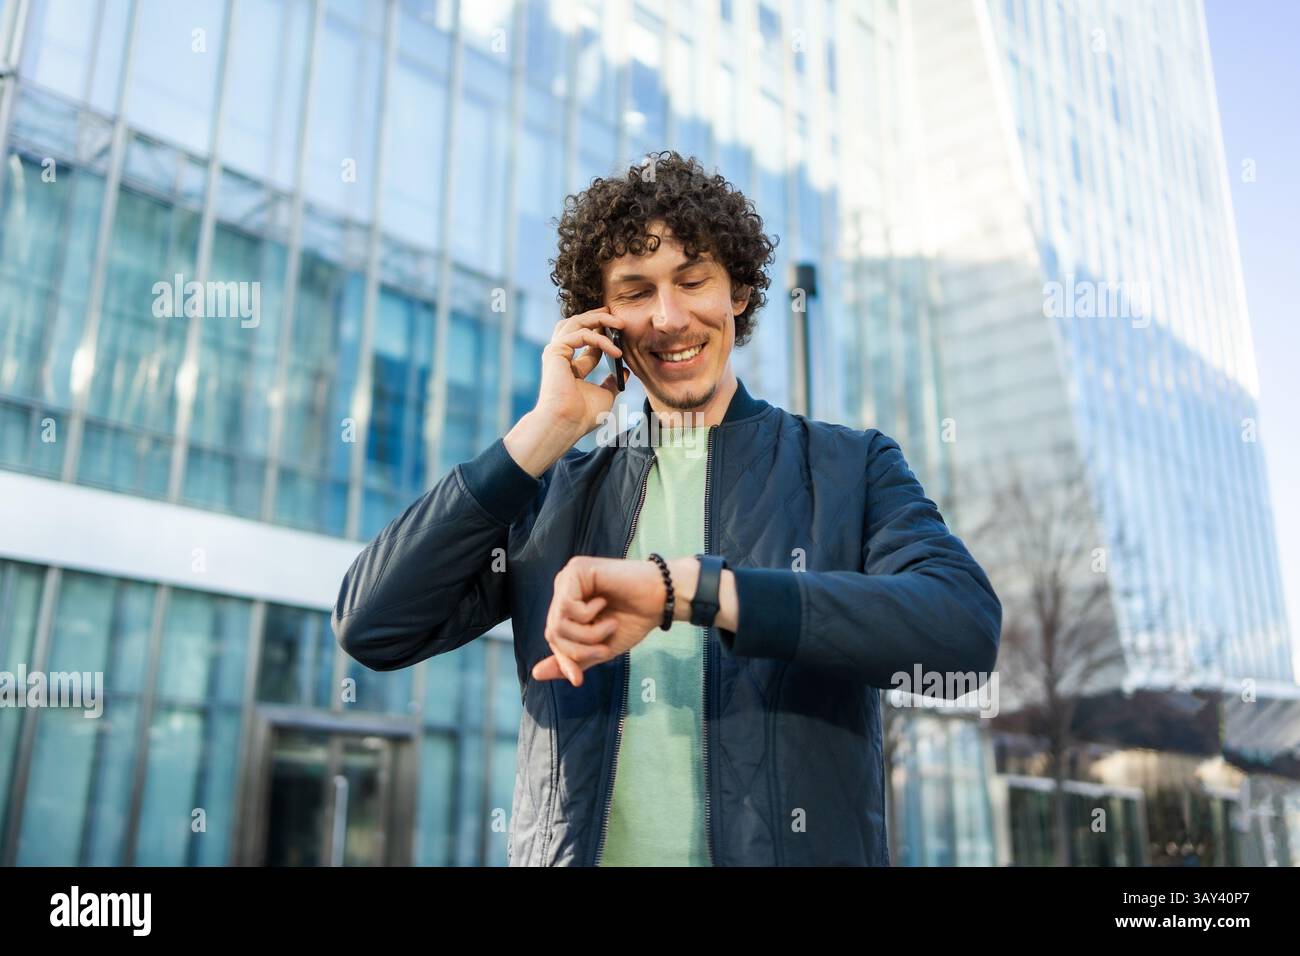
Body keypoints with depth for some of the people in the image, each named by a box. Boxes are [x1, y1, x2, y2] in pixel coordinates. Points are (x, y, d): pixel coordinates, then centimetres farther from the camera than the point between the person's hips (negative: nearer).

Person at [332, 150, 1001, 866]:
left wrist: (683, 588, -25)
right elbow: (371, 627, -5)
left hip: (793, 850, -1)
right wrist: (546, 429, -8)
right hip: (574, 851, 2)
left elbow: (967, 624, -18)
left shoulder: (851, 467, -1)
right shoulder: (555, 491, 3)